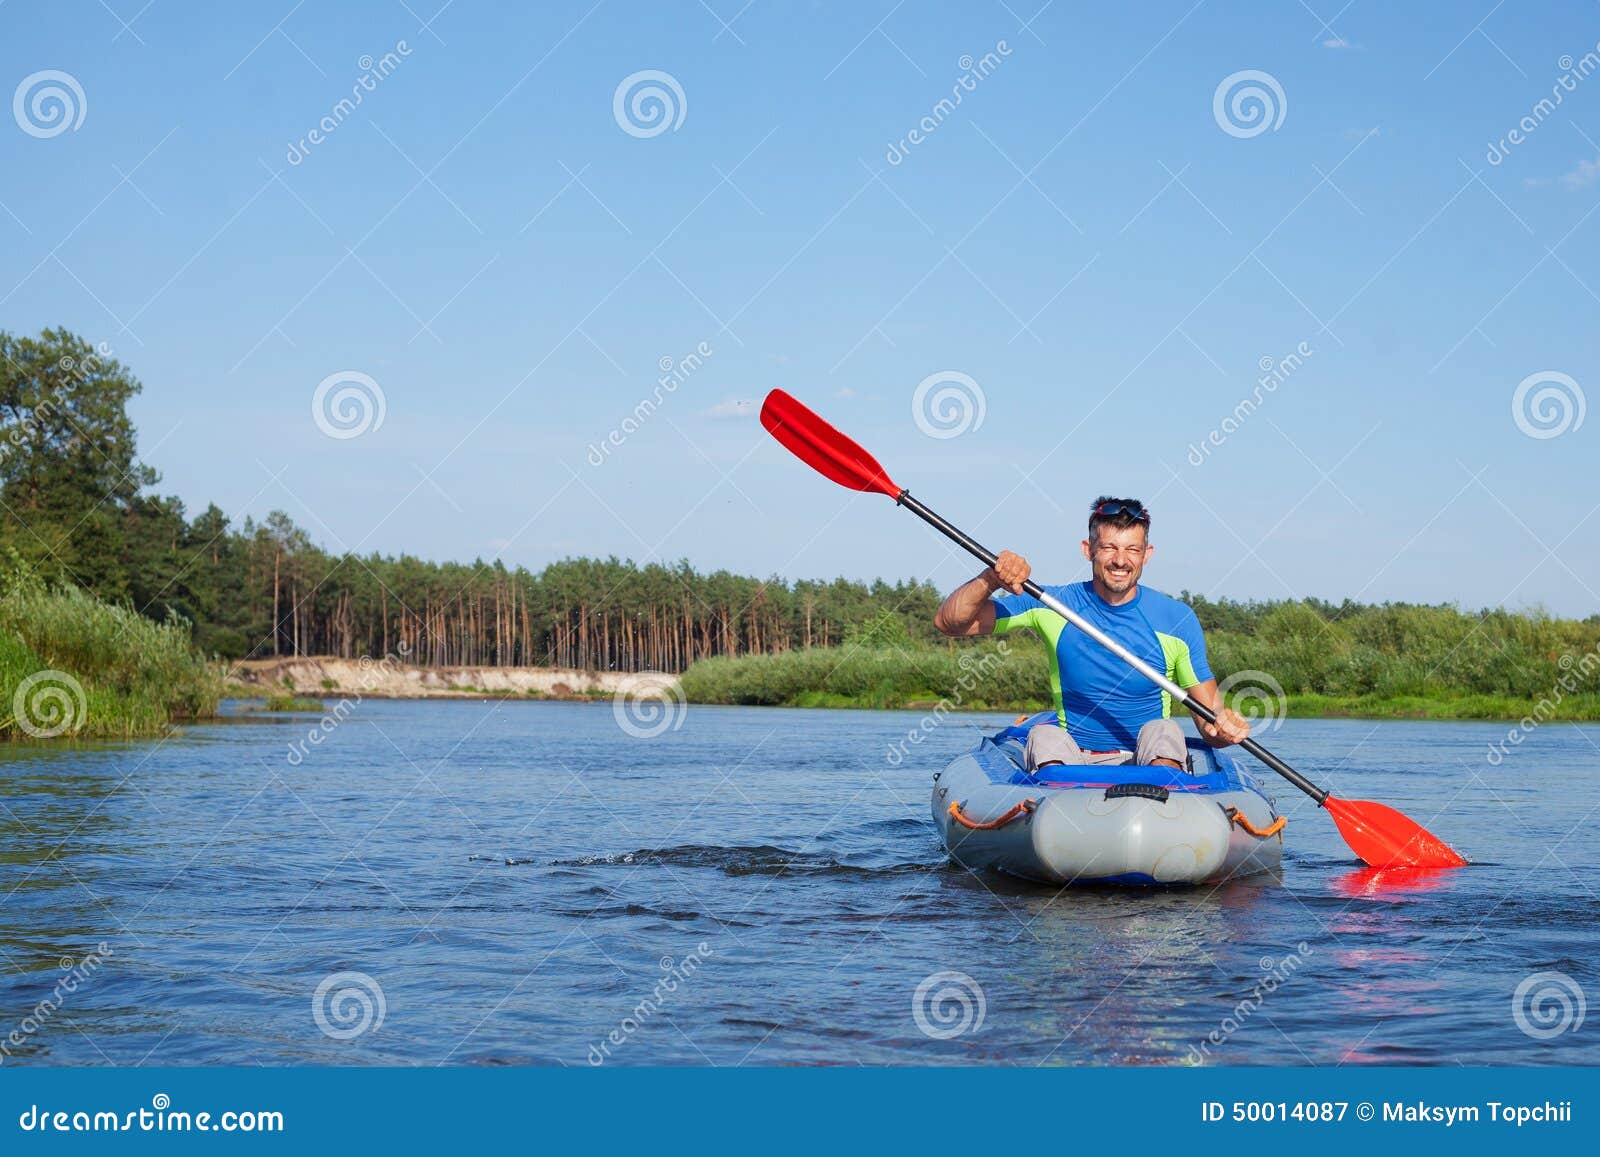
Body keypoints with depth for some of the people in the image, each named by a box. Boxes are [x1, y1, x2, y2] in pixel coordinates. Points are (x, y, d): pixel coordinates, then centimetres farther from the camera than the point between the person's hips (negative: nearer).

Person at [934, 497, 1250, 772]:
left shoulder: (1177, 620, -1)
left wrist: (1222, 726, -24)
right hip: (1070, 759, 0)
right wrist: (989, 580, -23)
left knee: (1162, 731, -29)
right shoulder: (1050, 606, 0)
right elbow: (948, 622, -3)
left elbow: (1209, 713, 2)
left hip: (1150, 758, 0)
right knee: (1044, 736, -29)